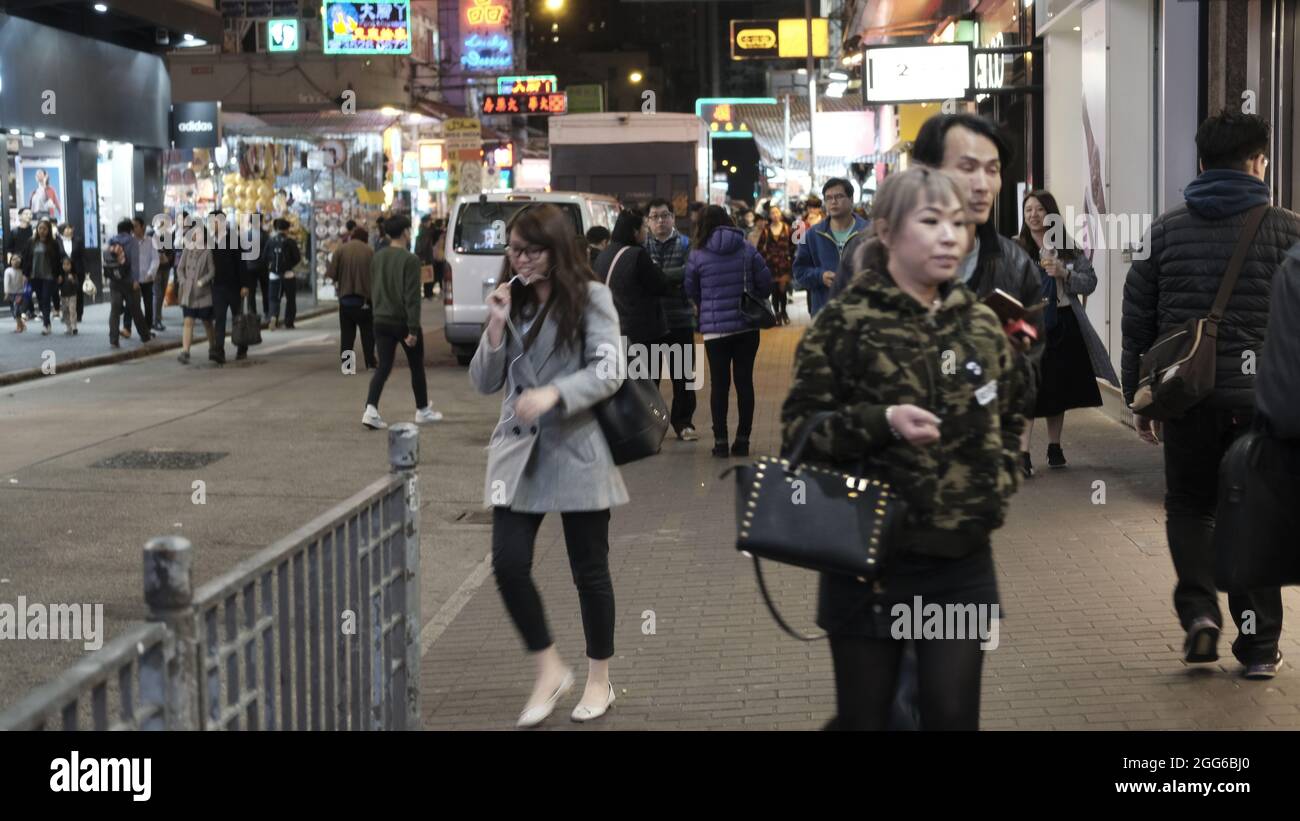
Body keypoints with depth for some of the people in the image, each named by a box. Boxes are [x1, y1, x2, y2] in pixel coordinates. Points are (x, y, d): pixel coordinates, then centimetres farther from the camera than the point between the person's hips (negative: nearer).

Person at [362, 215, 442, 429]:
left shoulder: (377, 258, 6)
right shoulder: (410, 260, -15)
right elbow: (412, 296, -19)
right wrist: (413, 329, -19)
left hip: (381, 321, 5)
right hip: (403, 321, -5)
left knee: (383, 367, 3)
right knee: (416, 366, 12)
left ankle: (371, 409, -15)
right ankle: (423, 410, 24)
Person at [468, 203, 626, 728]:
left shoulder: (591, 297, -4)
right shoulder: (510, 302, 9)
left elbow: (608, 371, -13)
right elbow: (483, 384, 7)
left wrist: (553, 394, -28)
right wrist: (498, 327, -8)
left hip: (578, 450, -4)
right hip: (519, 449, 4)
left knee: (588, 568, 6)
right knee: (508, 564, -6)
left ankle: (599, 679, 23)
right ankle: (549, 670, 13)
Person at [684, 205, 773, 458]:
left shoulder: (697, 255, -5)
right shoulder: (748, 250, -2)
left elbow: (691, 291, 4)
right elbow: (765, 283, 1)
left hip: (714, 328, -1)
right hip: (746, 326, 1)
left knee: (719, 384, 5)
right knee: (744, 381, 8)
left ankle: (720, 441, 3)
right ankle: (743, 440, 9)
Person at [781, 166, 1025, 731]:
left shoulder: (981, 323, 9)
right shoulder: (845, 322, -7)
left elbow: (1010, 416, 23)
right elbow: (798, 428, -9)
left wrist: (1000, 483, 7)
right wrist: (881, 422, -22)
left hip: (963, 559, 4)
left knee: (953, 714, 2)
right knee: (864, 717, 7)